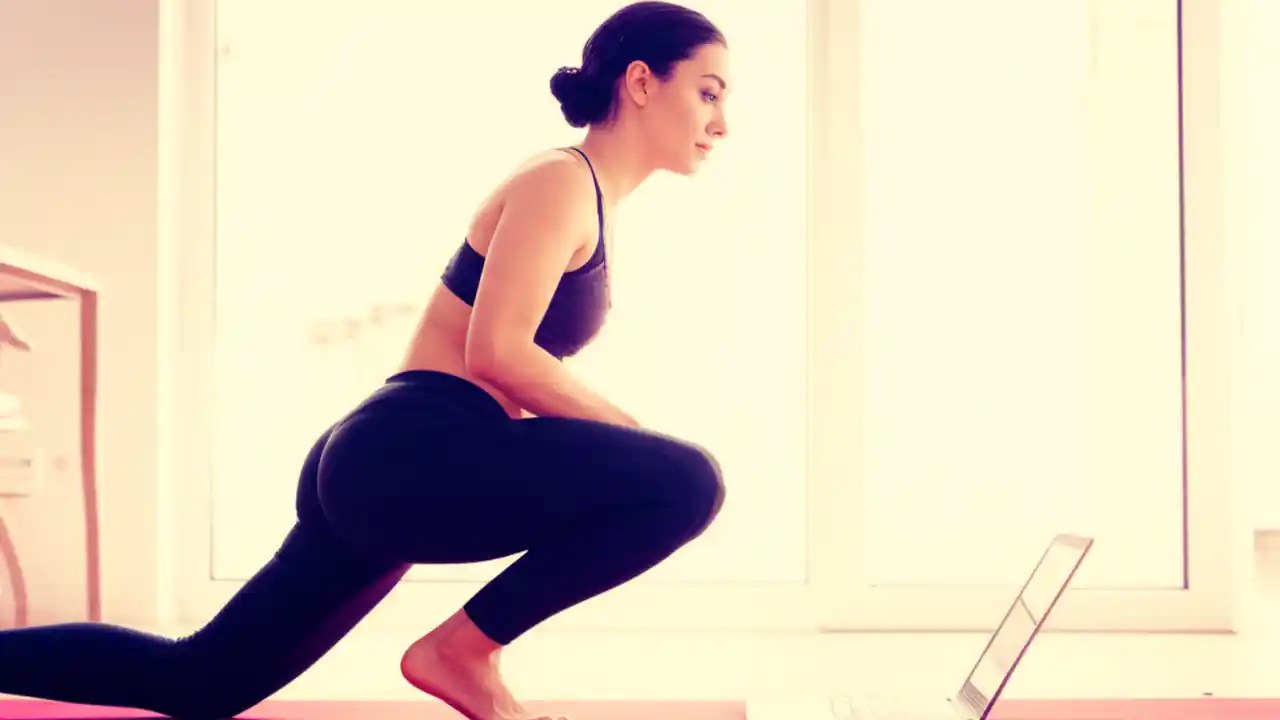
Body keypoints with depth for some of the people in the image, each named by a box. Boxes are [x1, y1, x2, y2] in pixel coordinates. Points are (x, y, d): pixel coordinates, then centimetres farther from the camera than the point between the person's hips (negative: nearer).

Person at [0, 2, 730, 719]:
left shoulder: (585, 202, 20)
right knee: (687, 484, -22)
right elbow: (495, 351, -19)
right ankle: (460, 649, -9)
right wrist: (636, 434, -10)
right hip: (411, 459, -10)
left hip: (388, 466, 10)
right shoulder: (560, 180, -8)